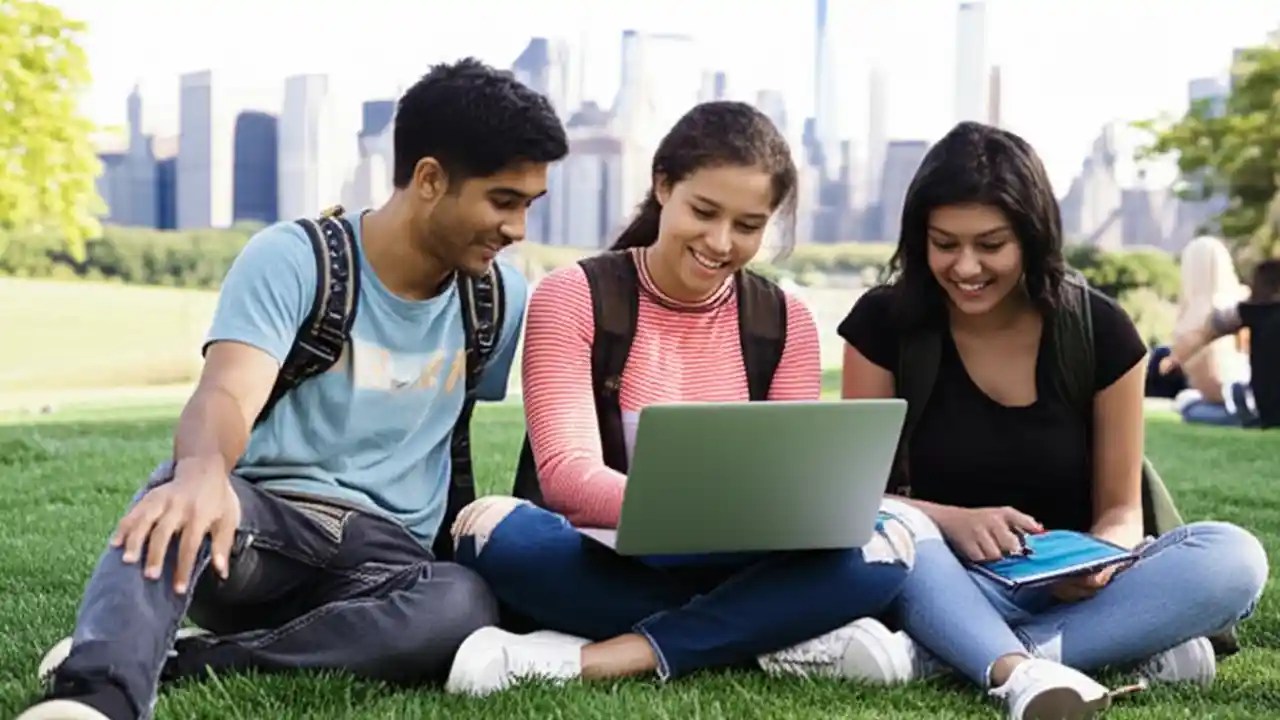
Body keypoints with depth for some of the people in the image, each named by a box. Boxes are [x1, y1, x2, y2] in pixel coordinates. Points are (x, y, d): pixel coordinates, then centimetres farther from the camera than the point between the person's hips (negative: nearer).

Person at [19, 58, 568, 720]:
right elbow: (227, 393, -23)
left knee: (465, 607, -35)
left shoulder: (499, 298, 9)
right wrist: (202, 471, -46)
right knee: (178, 504, -38)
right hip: (261, 519, -2)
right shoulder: (292, 259, -6)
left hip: (384, 553, 3)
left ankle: (172, 662, -32)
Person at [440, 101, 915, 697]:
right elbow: (564, 472, -17)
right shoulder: (573, 298, -6)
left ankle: (588, 658, -28)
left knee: (882, 547, -25)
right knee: (495, 528, -34)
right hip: (599, 569, -2)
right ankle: (771, 634, -26)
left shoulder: (787, 322, 5)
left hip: (726, 569, 3)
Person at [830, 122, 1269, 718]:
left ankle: (935, 652, -34)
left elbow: (1120, 508, 0)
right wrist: (955, 522, -26)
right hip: (950, 584, -1)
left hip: (1068, 588, 1)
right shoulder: (884, 322, -7)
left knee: (1235, 558, -27)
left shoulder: (1100, 331, -5)